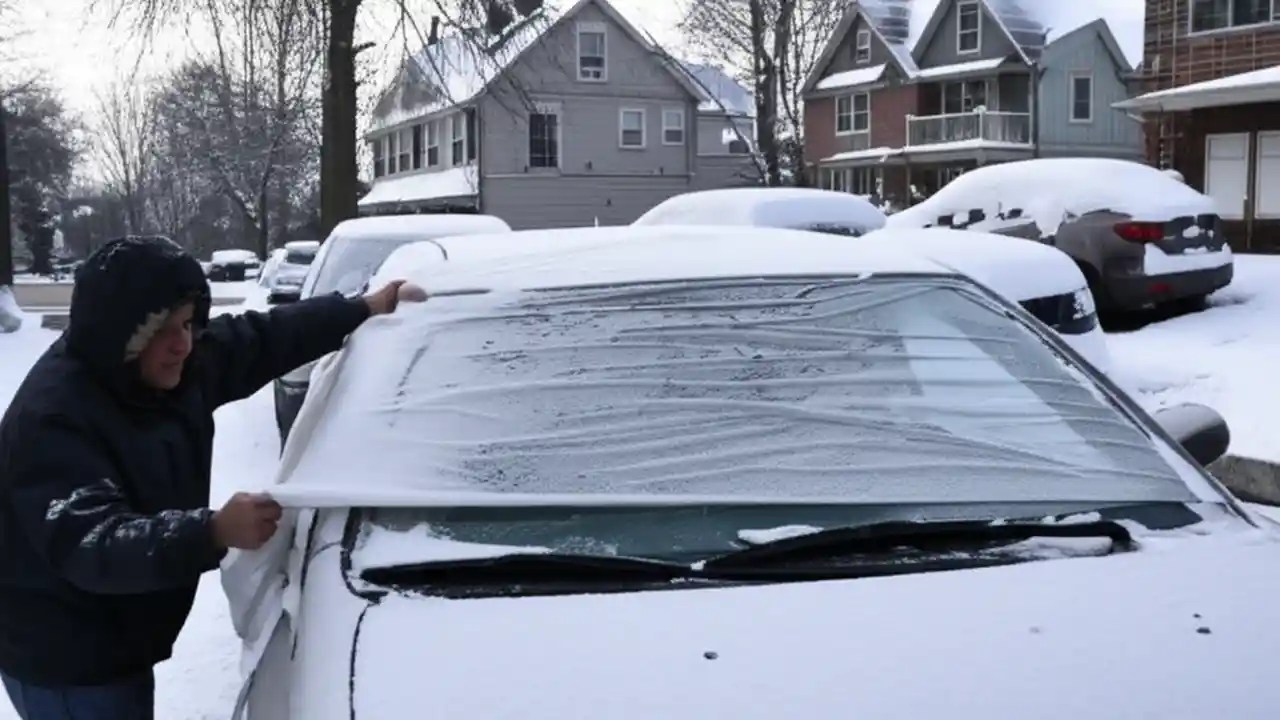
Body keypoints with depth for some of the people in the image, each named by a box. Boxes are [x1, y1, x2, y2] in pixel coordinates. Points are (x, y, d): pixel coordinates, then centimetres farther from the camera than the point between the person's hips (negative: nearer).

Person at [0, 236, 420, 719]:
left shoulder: (174, 365, -4)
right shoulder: (54, 416, -29)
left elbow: (262, 338, 10)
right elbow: (91, 544, -38)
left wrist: (363, 310, 11)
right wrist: (215, 532, -49)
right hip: (64, 663, -8)